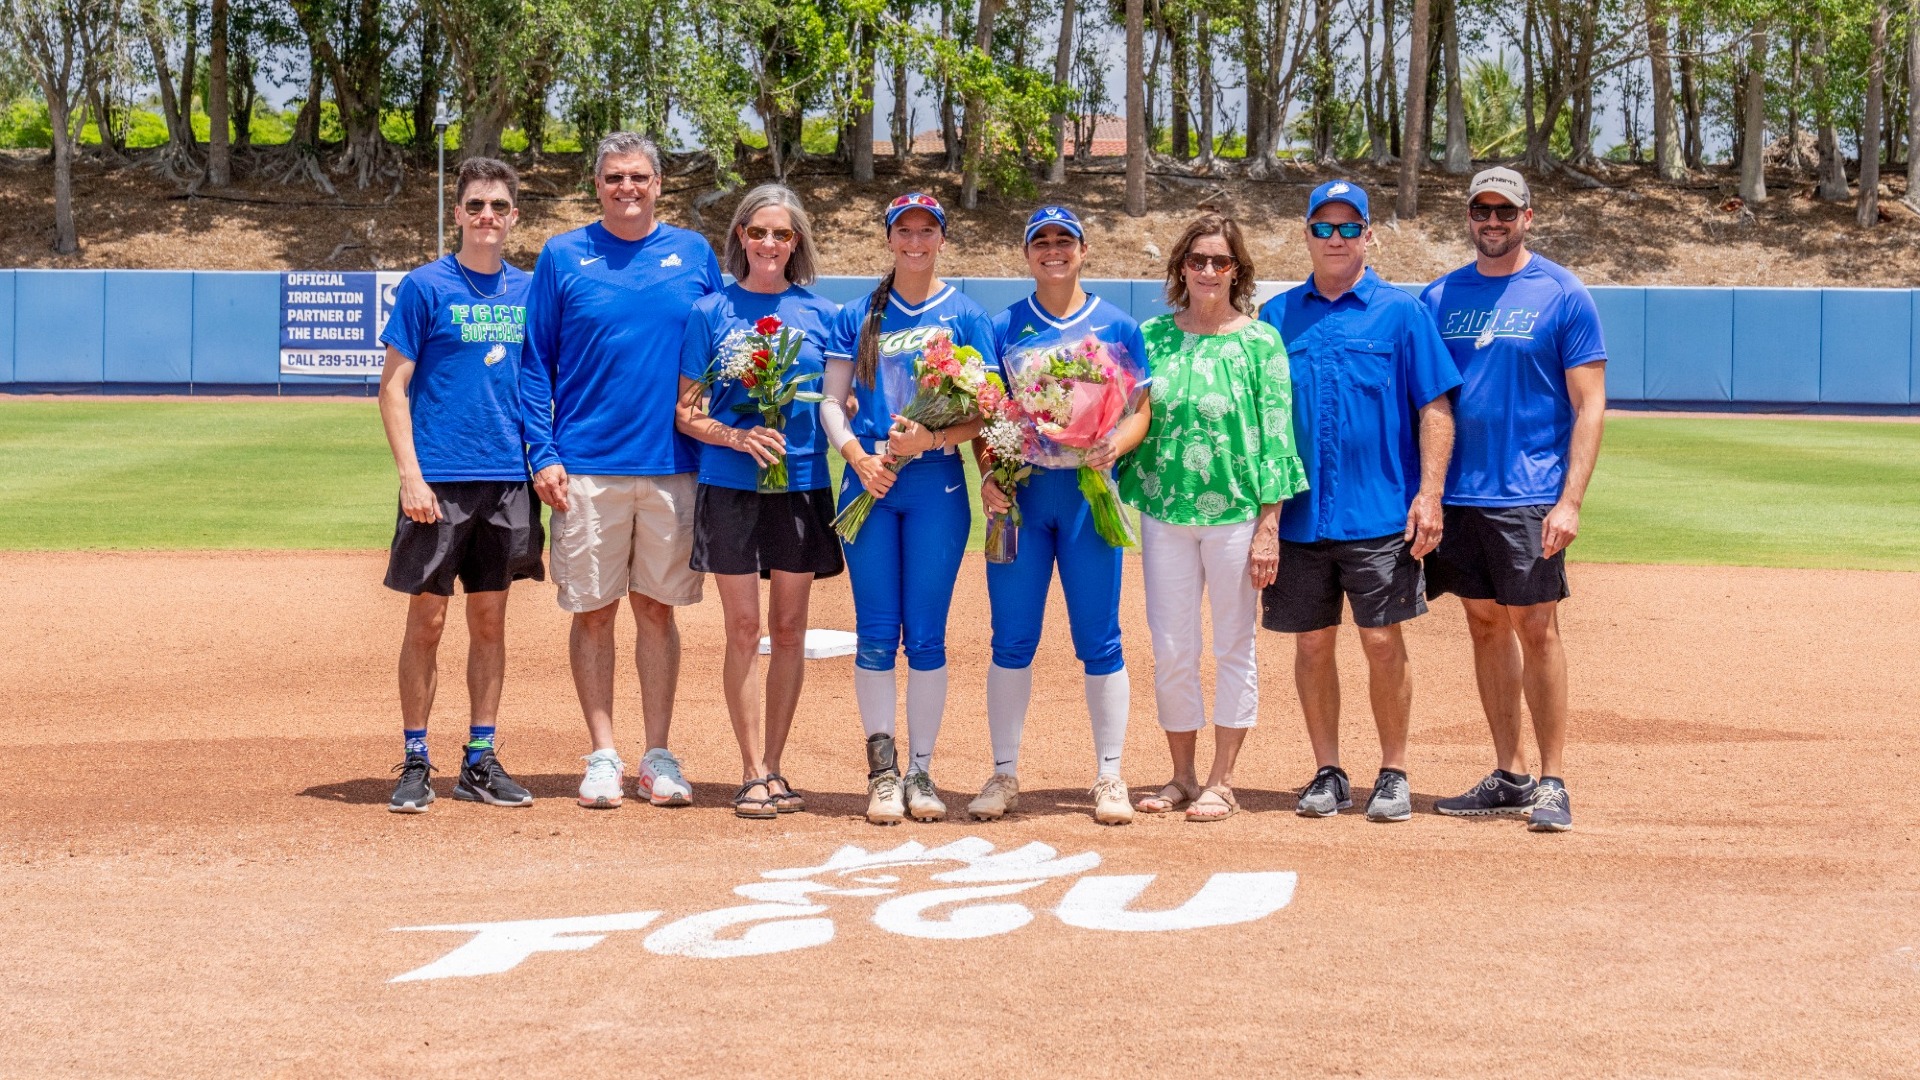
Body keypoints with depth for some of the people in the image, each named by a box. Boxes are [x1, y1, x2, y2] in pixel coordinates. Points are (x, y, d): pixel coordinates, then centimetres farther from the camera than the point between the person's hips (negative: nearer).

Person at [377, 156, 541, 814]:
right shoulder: (426, 287, -3)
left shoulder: (527, 290, 10)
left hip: (508, 481, 4)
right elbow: (393, 387, -5)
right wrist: (411, 476, -13)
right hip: (439, 481, -4)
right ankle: (415, 764, 8)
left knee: (491, 620, 9)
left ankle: (480, 761, 17)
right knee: (427, 620, -1)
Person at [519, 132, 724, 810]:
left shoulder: (694, 255, 8)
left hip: (674, 467, 1)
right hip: (586, 468, -1)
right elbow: (534, 364, 4)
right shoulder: (563, 257, 4)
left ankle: (658, 757, 12)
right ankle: (604, 756, 9)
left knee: (657, 608, 5)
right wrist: (542, 454, -6)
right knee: (594, 611, 2)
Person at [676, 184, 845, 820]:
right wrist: (736, 437, -15)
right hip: (730, 487, -2)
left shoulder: (820, 314, 7)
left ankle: (773, 768, 13)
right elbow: (687, 412, 2)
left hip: (803, 486, 2)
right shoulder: (711, 313, 3)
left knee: (789, 629, 5)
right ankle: (753, 774, 2)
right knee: (744, 628, -2)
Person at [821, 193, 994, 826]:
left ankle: (921, 771, 9)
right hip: (868, 487, 2)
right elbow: (832, 401, 8)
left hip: (937, 488, -1)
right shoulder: (859, 317, 10)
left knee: (926, 636, 0)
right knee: (875, 634, 1)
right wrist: (855, 453, -10)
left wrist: (932, 438, -17)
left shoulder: (965, 316, 4)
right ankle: (882, 771, 8)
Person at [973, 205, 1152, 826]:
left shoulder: (1117, 328, 6)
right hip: (1019, 495, 1)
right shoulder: (1003, 328, 9)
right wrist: (989, 478, -8)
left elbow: (1140, 412, 6)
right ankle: (1004, 775, 12)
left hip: (1089, 494, -1)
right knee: (1012, 640, 3)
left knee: (1098, 640, 1)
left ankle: (1110, 777, 8)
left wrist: (1115, 445, -15)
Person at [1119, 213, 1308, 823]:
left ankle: (1221, 783, 11)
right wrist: (1125, 499, 0)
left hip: (1236, 514, -3)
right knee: (1170, 650, 6)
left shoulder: (1260, 342, -1)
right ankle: (1182, 776, 18)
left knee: (1234, 649, 4)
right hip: (1165, 513, 3)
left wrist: (1268, 527, -8)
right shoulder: (1152, 337, 7)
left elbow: (1275, 436, -4)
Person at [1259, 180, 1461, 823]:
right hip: (1298, 518, 3)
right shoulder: (1277, 316, 10)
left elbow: (1435, 408, -1)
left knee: (1383, 642, -2)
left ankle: (1393, 775, 10)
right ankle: (1327, 774, 17)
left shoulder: (1399, 312, 2)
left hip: (1380, 516, -3)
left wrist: (1429, 494, -10)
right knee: (1311, 644, 6)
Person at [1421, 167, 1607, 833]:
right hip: (1457, 495, 5)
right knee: (1486, 626, 9)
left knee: (1536, 628, -4)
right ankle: (1508, 776, 17)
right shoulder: (1440, 297, 10)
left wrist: (1571, 500, -14)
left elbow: (1589, 405, -5)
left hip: (1529, 497, -5)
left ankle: (1551, 782, 2)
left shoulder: (1562, 295, -2)